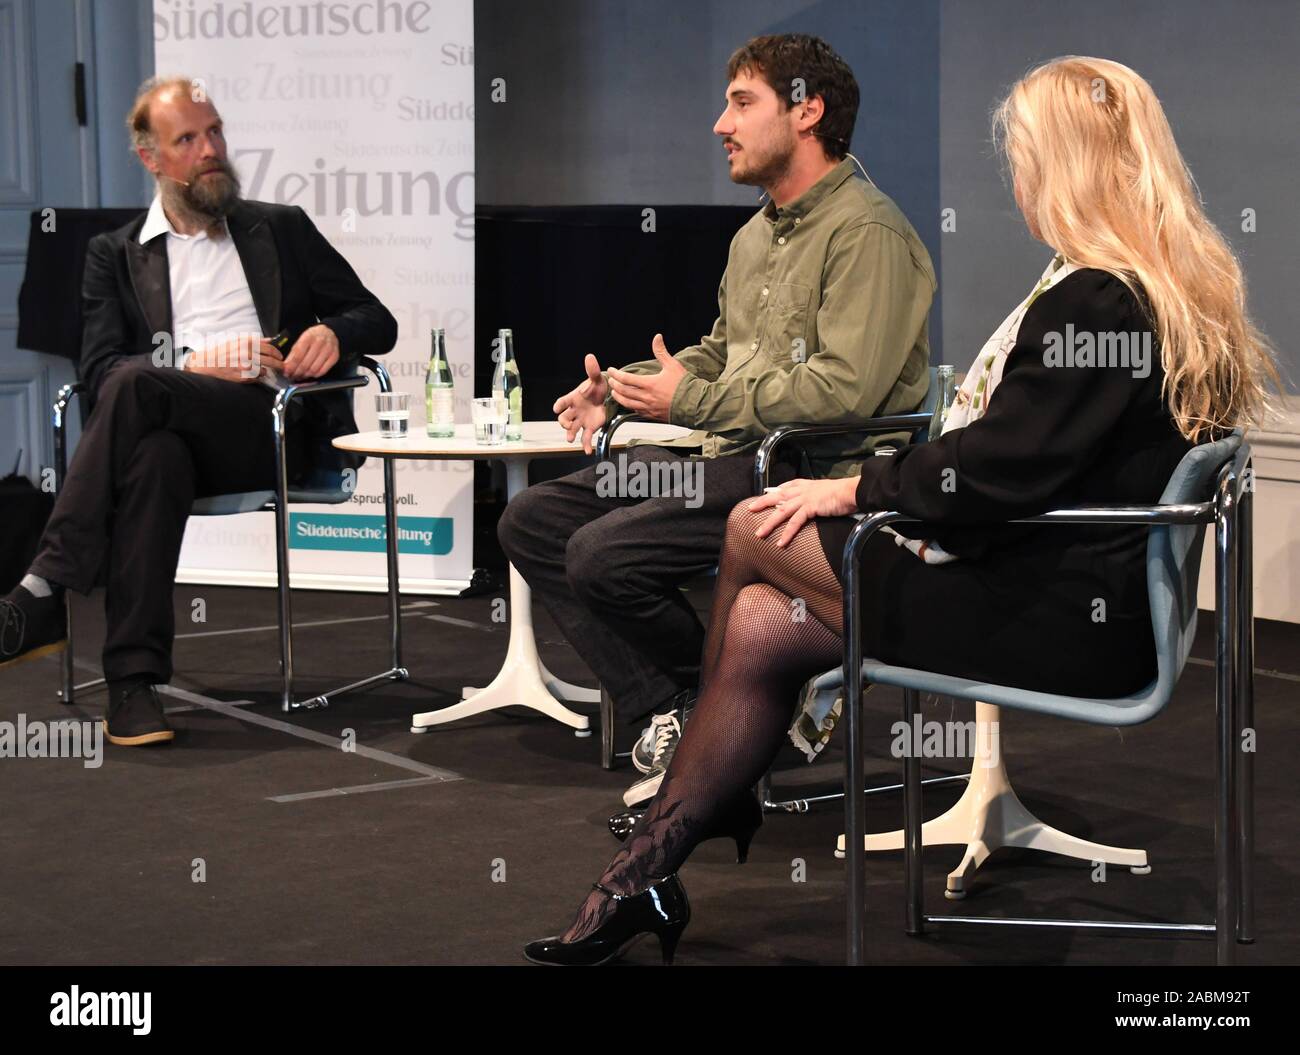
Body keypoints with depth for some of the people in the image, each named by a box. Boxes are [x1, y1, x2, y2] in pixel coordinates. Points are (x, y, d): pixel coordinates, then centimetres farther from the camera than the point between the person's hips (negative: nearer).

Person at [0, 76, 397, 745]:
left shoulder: (283, 230, 24)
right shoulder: (115, 255, 22)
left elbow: (378, 322, 22)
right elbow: (97, 370, 6)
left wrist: (335, 334, -3)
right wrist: (196, 363, -11)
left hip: (273, 428, -1)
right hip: (175, 430, 1)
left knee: (136, 387, -32)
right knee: (153, 457, -39)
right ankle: (134, 683, -44)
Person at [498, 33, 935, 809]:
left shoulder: (867, 233, -12)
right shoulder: (757, 237, 20)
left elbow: (844, 389, -22)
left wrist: (691, 402, -16)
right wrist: (617, 390, 11)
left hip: (809, 470, -10)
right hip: (726, 456, 10)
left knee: (604, 554, -25)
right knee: (531, 523, -1)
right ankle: (668, 715, -9)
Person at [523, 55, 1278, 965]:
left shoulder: (1093, 301, -20)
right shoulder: (1186, 291, 12)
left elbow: (1002, 472, -21)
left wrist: (856, 490, -7)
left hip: (1065, 623, -10)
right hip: (1105, 598, 10)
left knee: (754, 534, 2)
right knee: (759, 628, 4)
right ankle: (646, 877, 8)